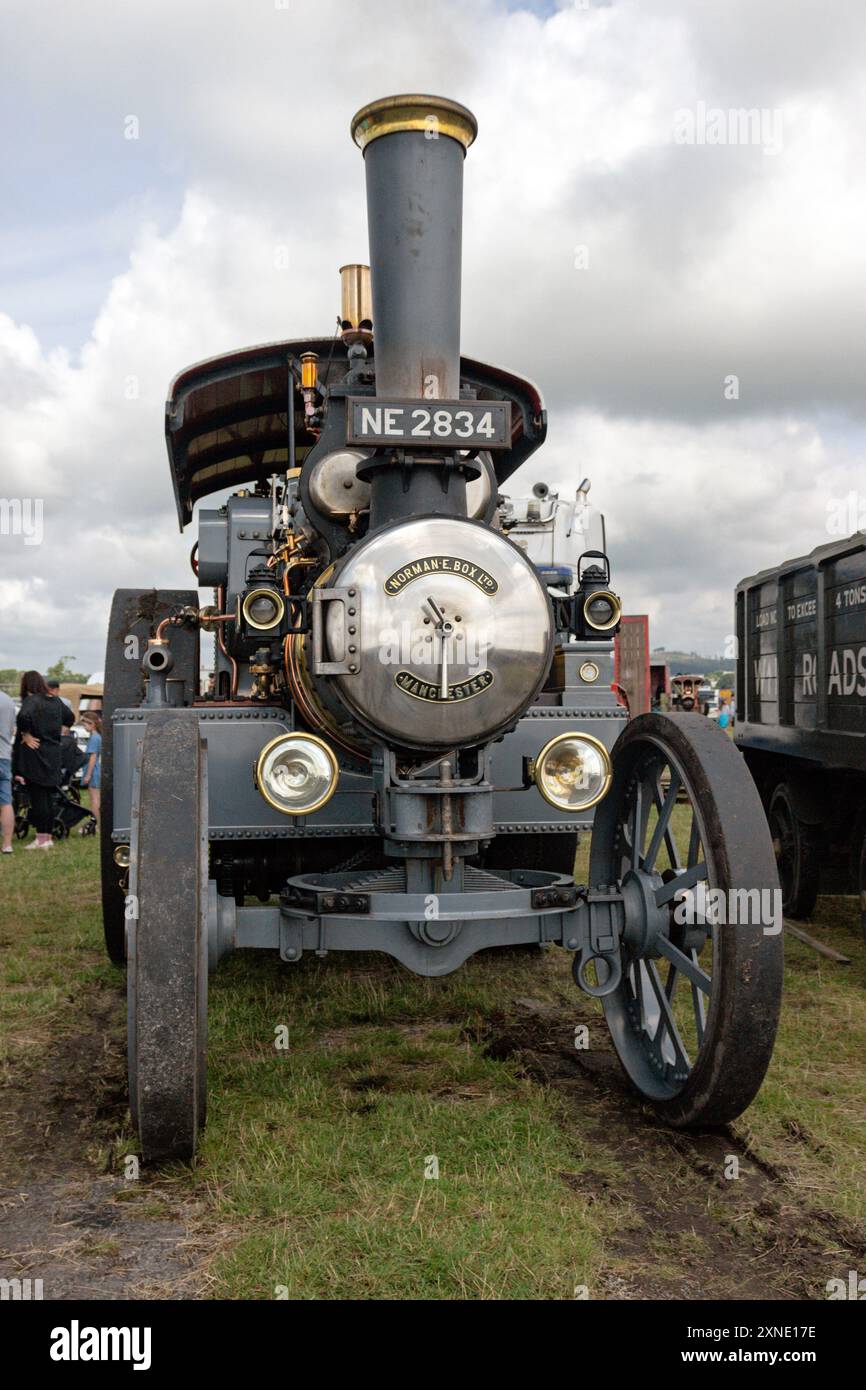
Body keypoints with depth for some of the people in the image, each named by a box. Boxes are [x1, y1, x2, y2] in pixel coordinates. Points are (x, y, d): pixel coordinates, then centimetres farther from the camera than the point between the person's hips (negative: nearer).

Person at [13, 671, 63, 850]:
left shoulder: (31, 700, -12)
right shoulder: (56, 701, 8)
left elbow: (24, 716, -33)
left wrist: (25, 735, -17)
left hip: (34, 755, -6)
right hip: (53, 755, 6)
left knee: (37, 797, -2)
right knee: (49, 797, 11)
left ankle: (41, 838, 1)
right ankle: (48, 836, 16)